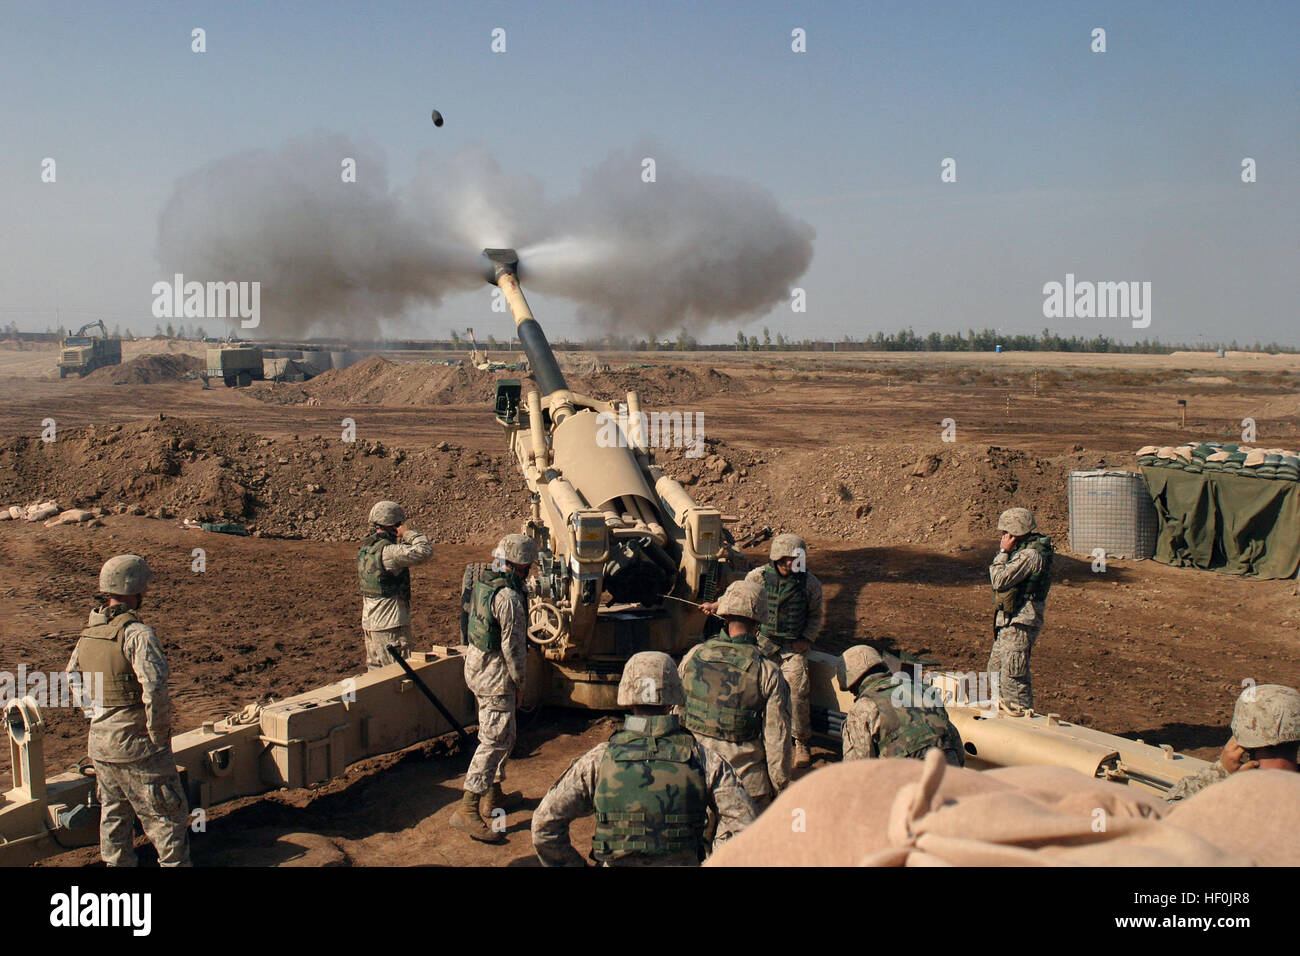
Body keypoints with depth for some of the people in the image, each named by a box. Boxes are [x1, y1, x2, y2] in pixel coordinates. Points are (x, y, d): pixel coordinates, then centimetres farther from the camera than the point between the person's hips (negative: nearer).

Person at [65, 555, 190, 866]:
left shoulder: (90, 630, 6)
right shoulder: (137, 633, -21)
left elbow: (73, 677, 19)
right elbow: (154, 687, -28)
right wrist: (158, 735, -16)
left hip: (99, 741, 8)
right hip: (136, 746, -8)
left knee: (114, 811, 21)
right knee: (167, 815, 4)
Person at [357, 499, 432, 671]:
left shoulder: (365, 549, 7)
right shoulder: (389, 551, -22)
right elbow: (425, 551, -25)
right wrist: (408, 533, -13)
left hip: (369, 623, 9)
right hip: (391, 625, -9)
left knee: (374, 670, 16)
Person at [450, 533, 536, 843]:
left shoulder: (483, 583, 6)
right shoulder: (509, 597, -23)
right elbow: (512, 646, -19)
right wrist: (520, 682, -7)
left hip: (475, 663, 10)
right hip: (495, 673, -10)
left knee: (503, 735, 21)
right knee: (495, 740, -8)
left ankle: (493, 796, 31)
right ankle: (467, 810, -9)